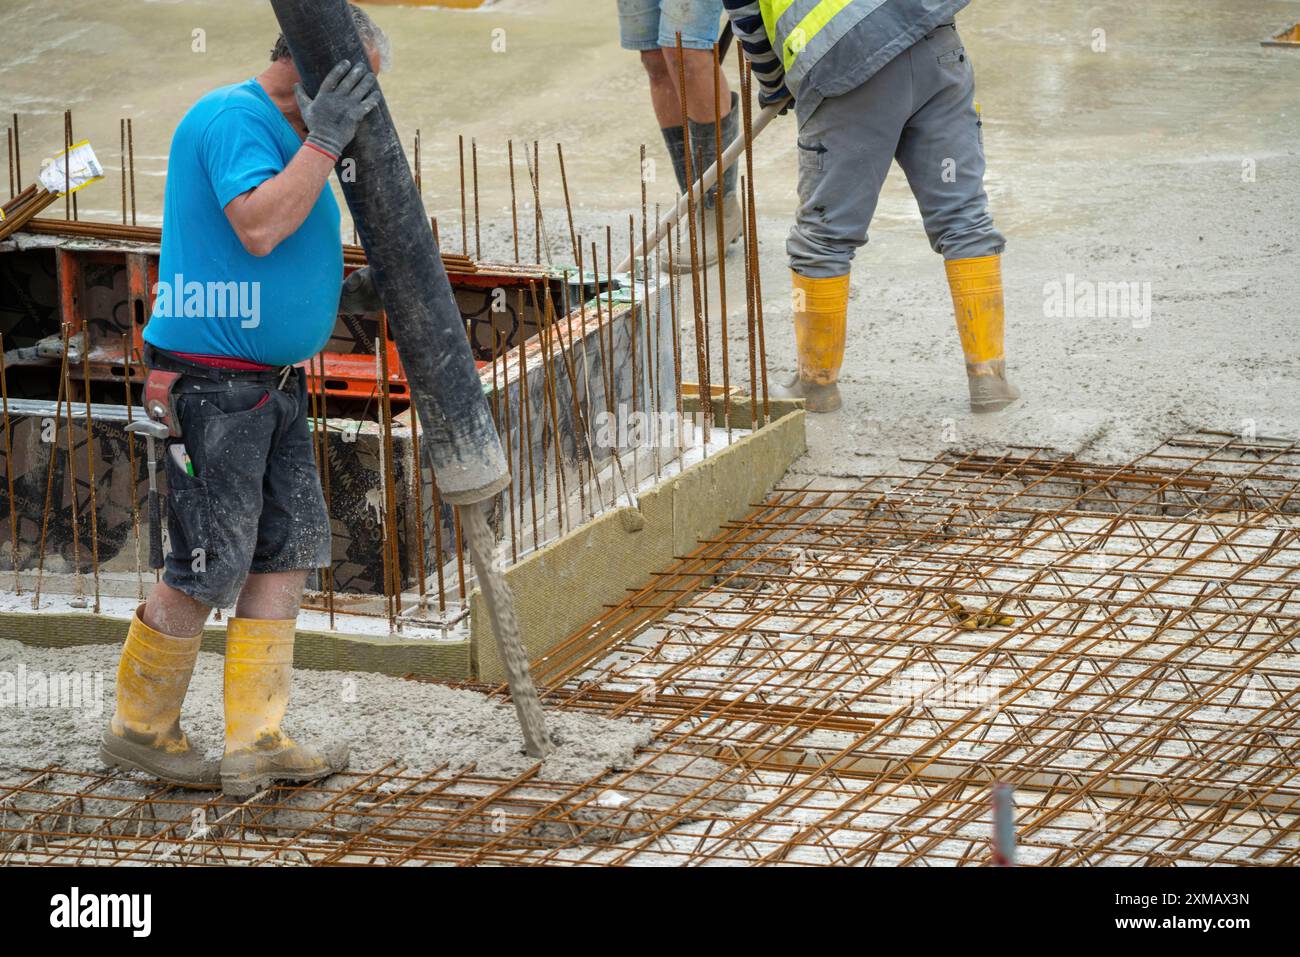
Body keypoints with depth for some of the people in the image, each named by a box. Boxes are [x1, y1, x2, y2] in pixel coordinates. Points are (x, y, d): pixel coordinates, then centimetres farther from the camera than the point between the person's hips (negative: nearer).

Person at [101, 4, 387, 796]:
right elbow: (256, 229, -29)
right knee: (209, 572, -5)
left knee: (286, 554, 5)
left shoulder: (280, 135, 17)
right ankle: (140, 730, 11)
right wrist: (324, 141, -27)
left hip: (272, 385, 10)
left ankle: (257, 745, 6)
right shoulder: (234, 120, -14)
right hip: (211, 382, -10)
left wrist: (345, 296, 8)